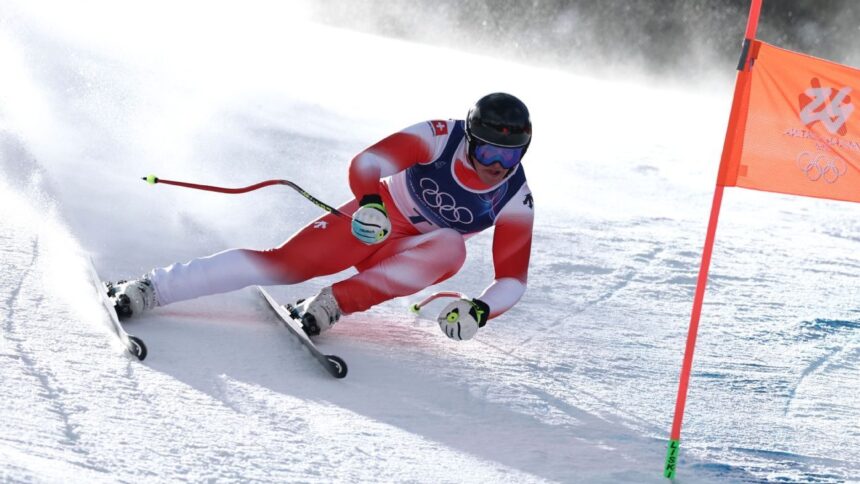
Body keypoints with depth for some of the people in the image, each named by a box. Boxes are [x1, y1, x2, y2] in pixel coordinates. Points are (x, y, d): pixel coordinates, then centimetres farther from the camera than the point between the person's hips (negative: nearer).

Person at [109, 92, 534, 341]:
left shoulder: (515, 200, -17)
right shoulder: (440, 138, -22)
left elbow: (512, 278, -15)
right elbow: (365, 164, -24)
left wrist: (480, 310, -36)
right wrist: (369, 202, -45)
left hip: (411, 255, 2)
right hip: (374, 220, -2)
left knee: (450, 249, -33)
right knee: (286, 264, -22)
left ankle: (333, 303, -33)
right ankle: (150, 289, -19)